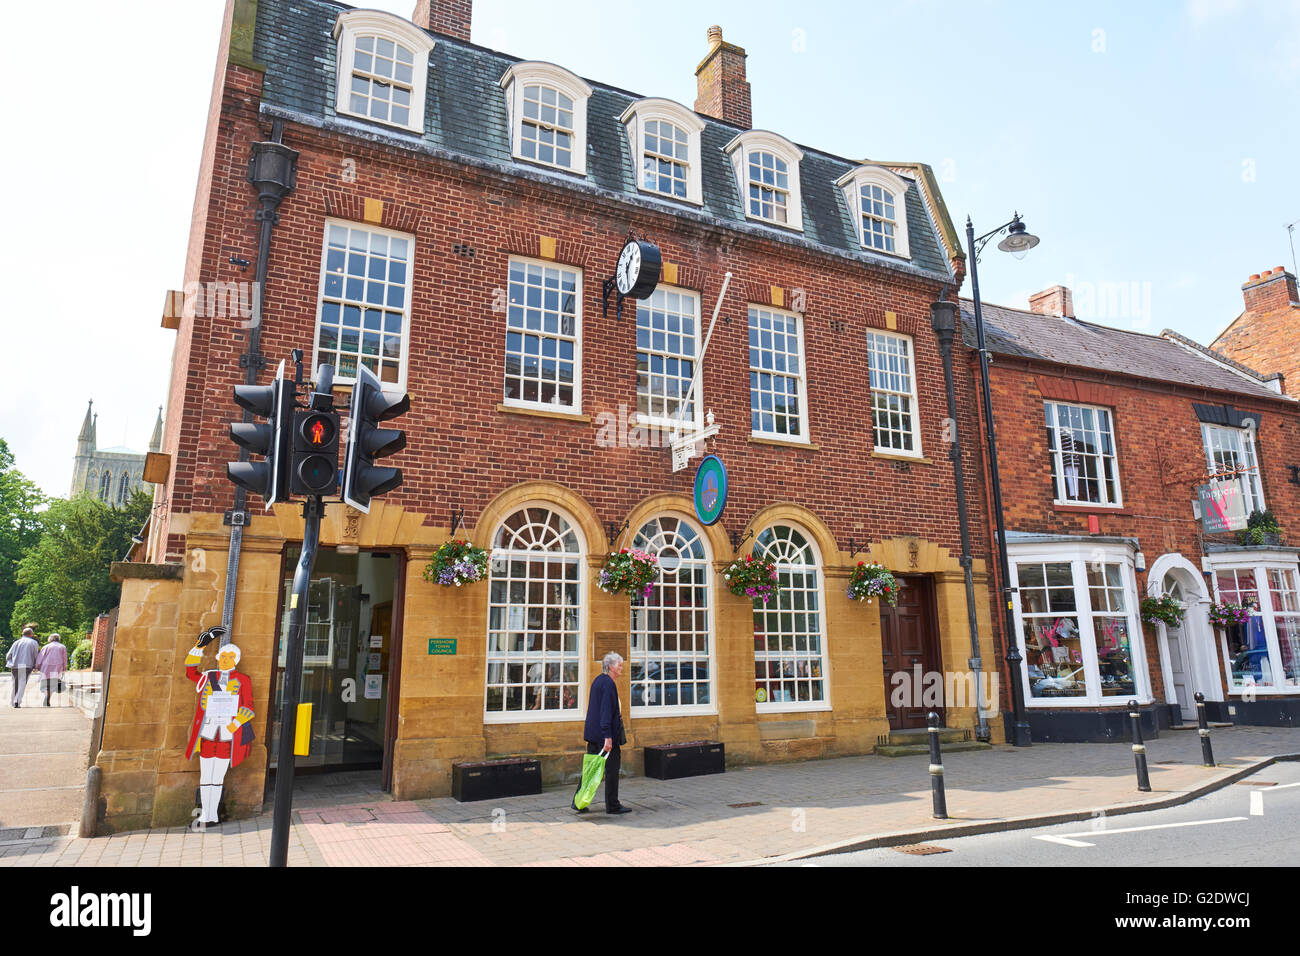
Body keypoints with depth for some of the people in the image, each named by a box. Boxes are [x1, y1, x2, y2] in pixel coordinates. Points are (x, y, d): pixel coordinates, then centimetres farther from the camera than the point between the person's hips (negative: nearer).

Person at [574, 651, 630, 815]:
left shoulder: (598, 680, 12)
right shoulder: (608, 683, -17)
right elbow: (606, 711, -22)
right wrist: (608, 737, -24)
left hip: (593, 733, 9)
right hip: (605, 733, -9)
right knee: (612, 768, 2)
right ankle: (612, 806, 10)